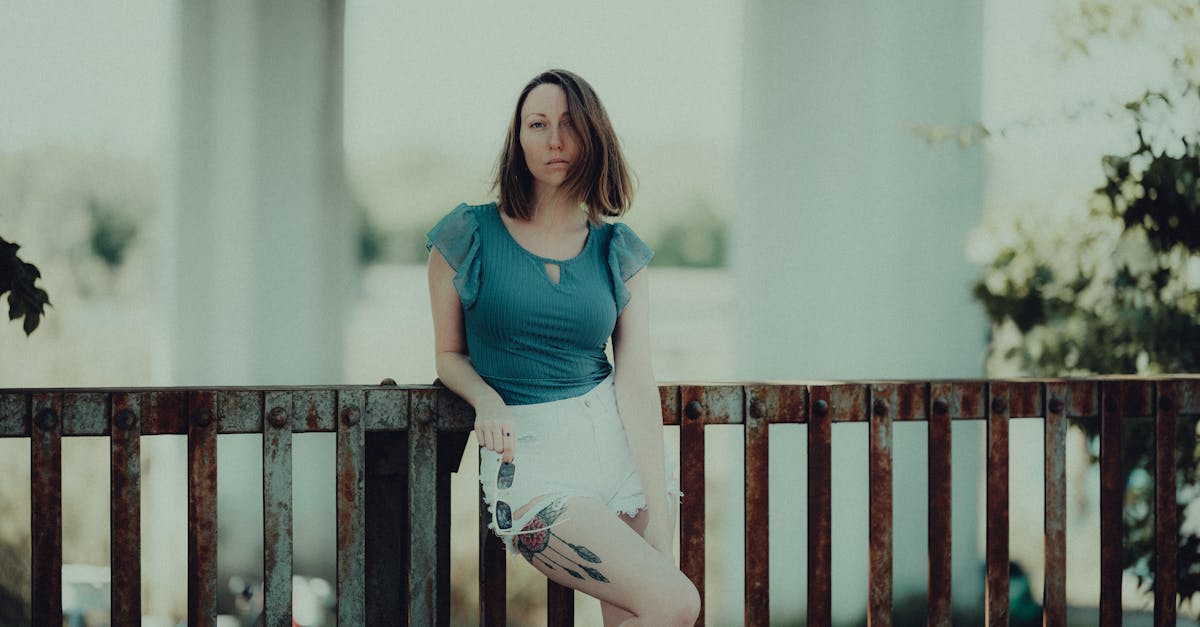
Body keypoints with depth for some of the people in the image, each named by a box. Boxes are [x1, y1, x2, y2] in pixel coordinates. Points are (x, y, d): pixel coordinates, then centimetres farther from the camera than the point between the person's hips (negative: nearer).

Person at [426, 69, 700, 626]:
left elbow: (636, 383, 0)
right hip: (528, 457, -4)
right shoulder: (470, 235, 0)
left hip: (618, 441, 4)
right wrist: (487, 399, -14)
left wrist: (658, 516, -9)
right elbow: (449, 354, 10)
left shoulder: (617, 250, 7)